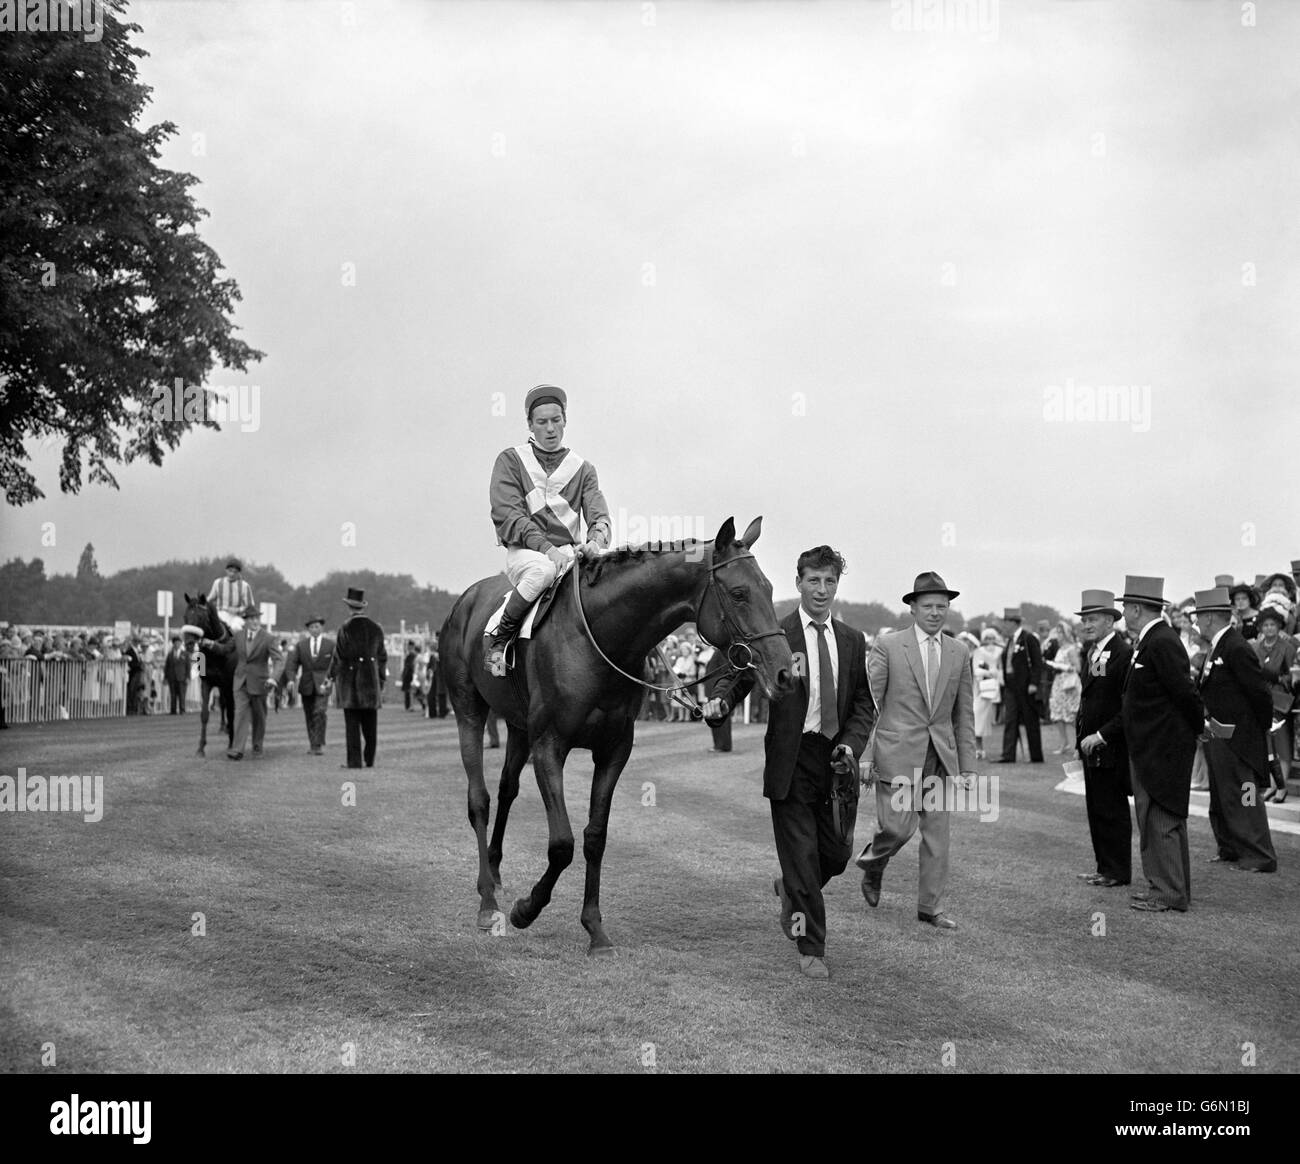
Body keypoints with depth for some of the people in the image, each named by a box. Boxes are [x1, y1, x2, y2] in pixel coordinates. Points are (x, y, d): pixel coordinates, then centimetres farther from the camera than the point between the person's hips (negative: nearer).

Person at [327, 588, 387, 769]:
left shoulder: (345, 629, -8)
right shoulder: (376, 628, 5)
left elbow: (338, 657, -6)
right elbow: (382, 657, 9)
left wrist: (331, 676, 7)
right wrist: (382, 681, 16)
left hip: (350, 681, -4)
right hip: (371, 681, 4)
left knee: (352, 724, -1)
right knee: (370, 723, 8)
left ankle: (354, 760, -2)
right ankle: (370, 759, 12)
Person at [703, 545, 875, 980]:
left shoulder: (852, 641, 10)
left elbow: (864, 703, 10)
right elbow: (739, 677, -6)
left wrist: (851, 744, -6)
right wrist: (721, 703, -27)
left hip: (837, 759, 4)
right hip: (791, 760, -4)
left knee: (836, 853, 9)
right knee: (802, 855, 0)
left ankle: (790, 890, 42)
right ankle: (811, 948, 12)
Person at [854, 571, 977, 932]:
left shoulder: (959, 653, 10)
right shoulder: (887, 646, -2)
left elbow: (964, 713, 12)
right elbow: (868, 704, -3)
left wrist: (967, 765, 8)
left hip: (941, 756, 4)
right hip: (897, 753, -4)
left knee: (937, 833, 4)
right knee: (898, 827, -7)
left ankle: (930, 906, 14)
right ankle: (872, 864, 25)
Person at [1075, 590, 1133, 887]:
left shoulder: (1123, 653, -16)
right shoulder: (1091, 652, 13)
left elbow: (1129, 707, -20)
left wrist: (1101, 735, -20)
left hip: (1110, 747, -9)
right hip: (1091, 744, 9)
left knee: (1112, 810, 0)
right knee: (1097, 810, 13)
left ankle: (1117, 871, 10)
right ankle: (1104, 867, 21)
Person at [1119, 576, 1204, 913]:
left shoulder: (1162, 643, -19)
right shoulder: (1149, 642, 12)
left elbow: (1184, 692, -19)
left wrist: (1201, 725, -6)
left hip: (1162, 749, -10)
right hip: (1151, 748, 10)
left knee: (1160, 820, -5)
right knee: (1164, 821, 16)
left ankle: (1170, 894, 0)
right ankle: (1168, 887, 24)